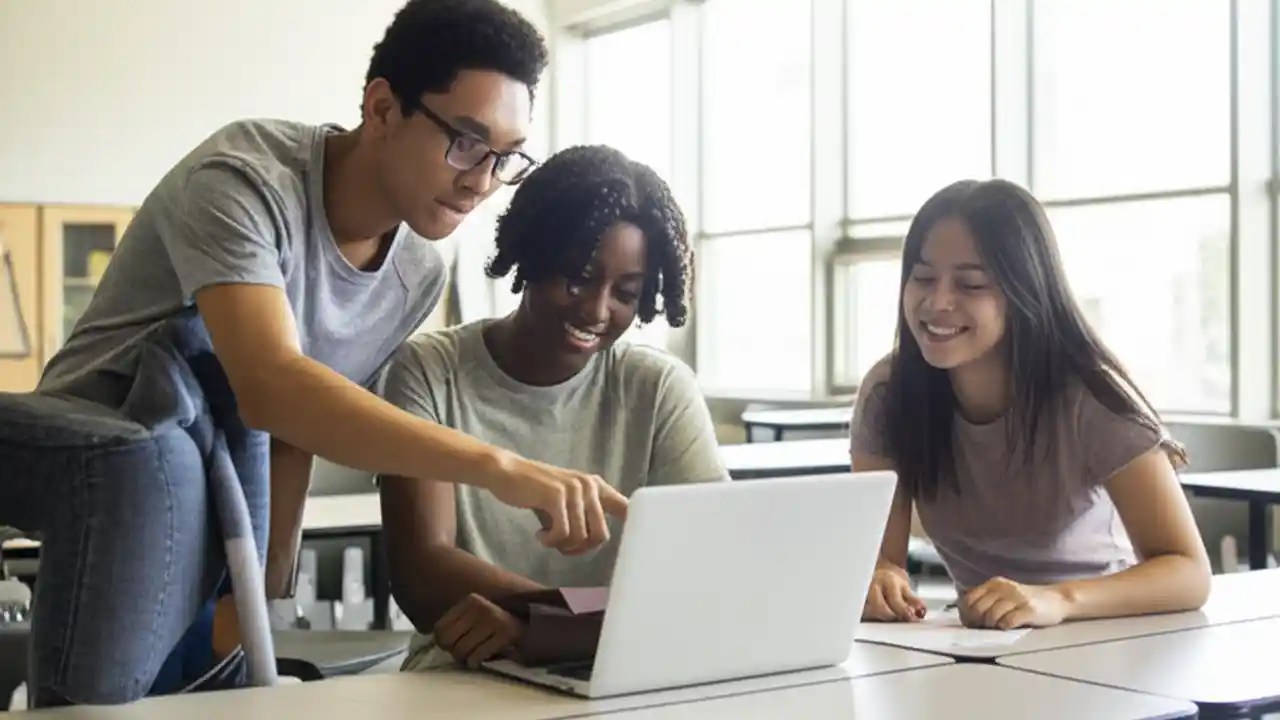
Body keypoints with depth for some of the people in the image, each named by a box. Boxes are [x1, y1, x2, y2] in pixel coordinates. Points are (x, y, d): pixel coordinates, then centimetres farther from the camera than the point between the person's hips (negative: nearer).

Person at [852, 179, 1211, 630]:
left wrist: (1059, 600, -42)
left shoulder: (1089, 398, -20)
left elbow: (1189, 573, -24)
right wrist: (878, 580, -36)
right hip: (977, 642, 3)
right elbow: (876, 556, -12)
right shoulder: (887, 392, -11)